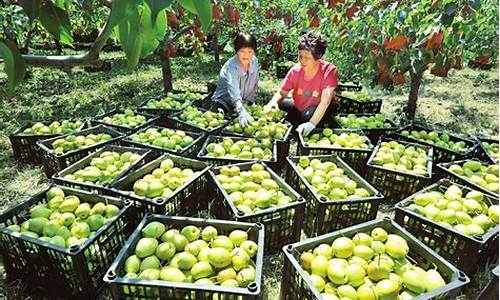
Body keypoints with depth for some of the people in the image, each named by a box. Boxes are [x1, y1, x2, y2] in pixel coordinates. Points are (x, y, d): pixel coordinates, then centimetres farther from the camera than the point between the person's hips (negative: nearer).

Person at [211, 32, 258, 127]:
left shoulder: (254, 62, -8)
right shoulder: (231, 67, -28)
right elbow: (234, 93, -44)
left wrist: (250, 101, 2)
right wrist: (241, 112, -57)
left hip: (244, 104, 5)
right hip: (223, 104, -5)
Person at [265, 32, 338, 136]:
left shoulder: (329, 71, -26)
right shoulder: (295, 71, -15)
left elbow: (325, 101, -35)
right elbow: (281, 93, -8)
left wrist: (311, 123, -48)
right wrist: (273, 102, -32)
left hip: (320, 111, -4)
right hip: (298, 109, 4)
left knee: (310, 114, -35)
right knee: (275, 108, -14)